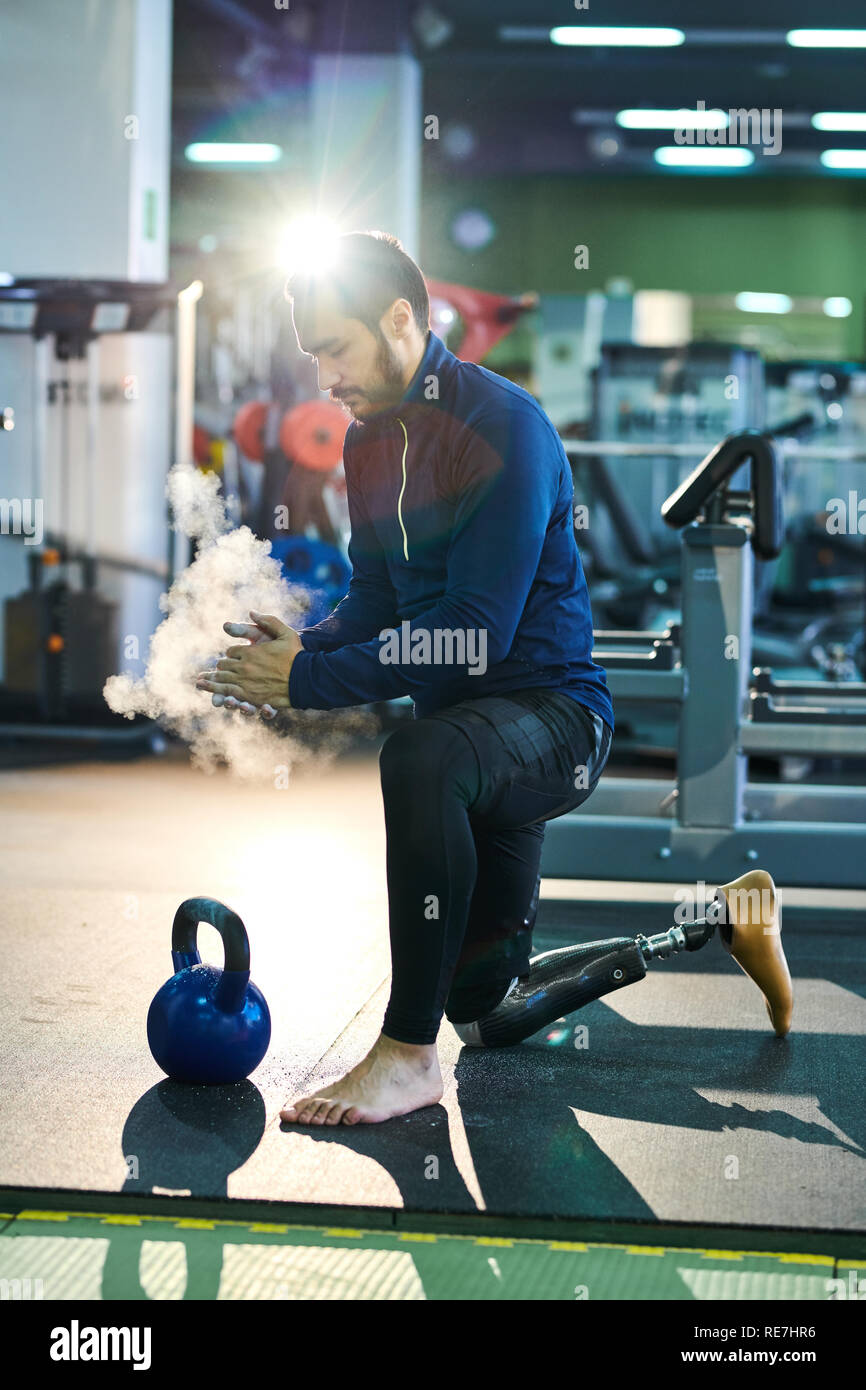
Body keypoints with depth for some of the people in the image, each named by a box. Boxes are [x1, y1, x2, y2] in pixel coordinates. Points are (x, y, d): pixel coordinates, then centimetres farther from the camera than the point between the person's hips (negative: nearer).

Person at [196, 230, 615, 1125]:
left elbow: (475, 639, -26)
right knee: (485, 1008, 19)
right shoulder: (369, 442, 6)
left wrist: (310, 679, -25)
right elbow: (375, 603, 13)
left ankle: (409, 1053, -30)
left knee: (420, 761, -42)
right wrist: (299, 648, -8)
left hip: (553, 712, -9)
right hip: (473, 724, 9)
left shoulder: (501, 427, -20)